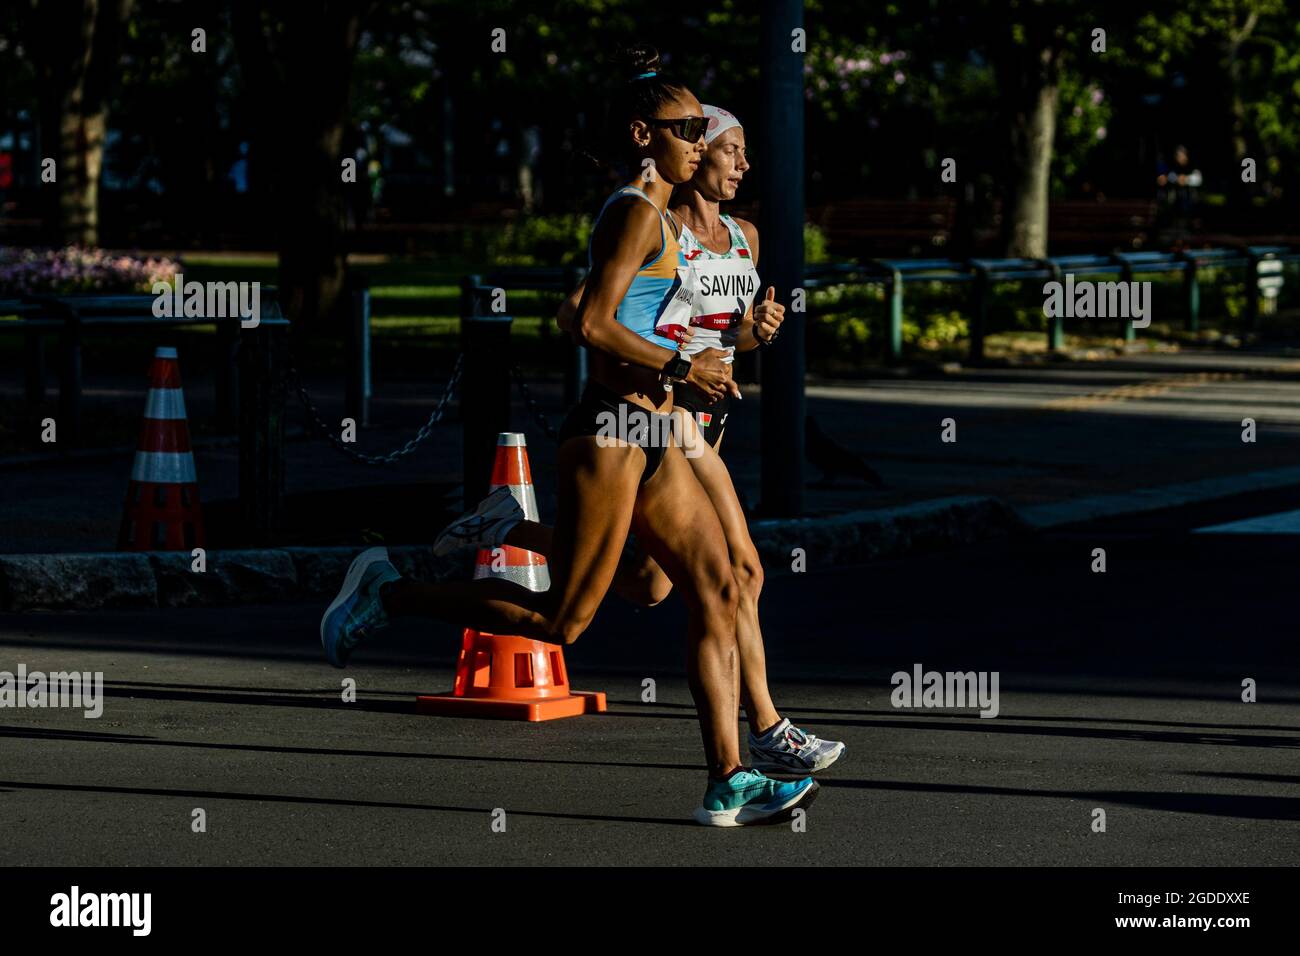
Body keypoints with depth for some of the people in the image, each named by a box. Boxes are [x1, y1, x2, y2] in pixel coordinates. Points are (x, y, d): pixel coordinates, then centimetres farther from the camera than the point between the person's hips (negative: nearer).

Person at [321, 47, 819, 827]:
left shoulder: (656, 217, 19)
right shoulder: (639, 212, -11)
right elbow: (593, 324, -20)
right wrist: (680, 367, -16)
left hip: (651, 438, 10)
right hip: (611, 431, -10)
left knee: (717, 594, 2)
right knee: (561, 621, -5)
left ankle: (729, 784, 0)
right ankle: (390, 594, 9)